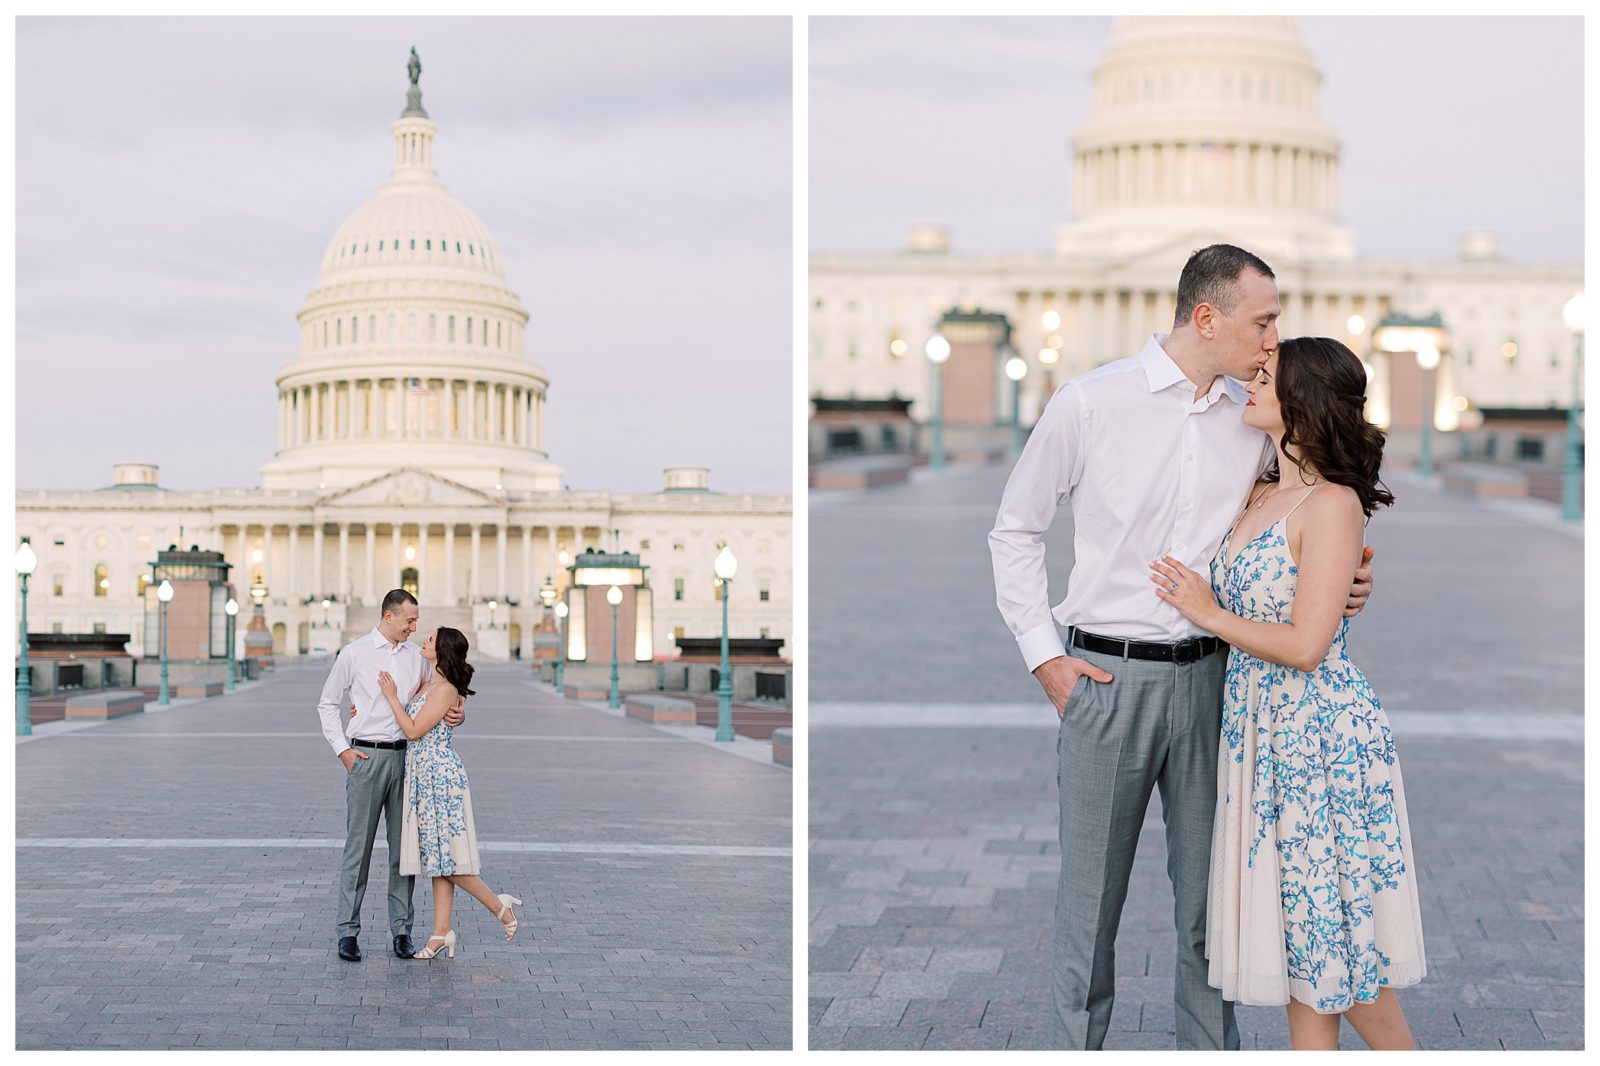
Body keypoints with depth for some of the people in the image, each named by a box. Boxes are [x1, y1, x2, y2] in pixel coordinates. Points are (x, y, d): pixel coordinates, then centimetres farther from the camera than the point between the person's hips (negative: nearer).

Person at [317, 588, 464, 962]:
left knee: (403, 845, 5)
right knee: (358, 846, -3)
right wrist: (342, 749, -2)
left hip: (406, 756, 4)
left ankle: (402, 931, 10)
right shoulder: (354, 653, 0)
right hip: (366, 756, -4)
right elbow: (327, 704, 6)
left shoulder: (416, 657, 10)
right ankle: (347, 931, 2)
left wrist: (457, 715, -5)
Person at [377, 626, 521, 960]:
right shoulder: (428, 685, 13)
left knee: (444, 856, -6)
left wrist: (392, 696, -10)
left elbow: (413, 730, -17)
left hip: (439, 774, -9)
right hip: (422, 776, 9)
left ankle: (499, 905, 7)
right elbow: (406, 723, 23)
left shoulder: (445, 690, -15)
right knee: (436, 855, 8)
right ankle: (442, 932, 9)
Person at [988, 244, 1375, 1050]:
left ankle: (1212, 1047, 22)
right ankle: (1077, 1048, 15)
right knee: (1091, 893, 3)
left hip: (1207, 675, 4)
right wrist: (1044, 656, -2)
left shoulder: (1252, 421, 7)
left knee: (1208, 892, 10)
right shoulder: (1089, 403, -5)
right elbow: (1014, 533, 4)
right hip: (1107, 675, -4)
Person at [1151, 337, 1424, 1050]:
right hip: (1259, 729, 8)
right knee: (1297, 919, 12)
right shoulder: (1260, 497, 10)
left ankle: (1402, 1053, 17)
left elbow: (1305, 644, -19)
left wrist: (1209, 614, -8)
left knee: (1332, 921, 1)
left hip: (1320, 735, -8)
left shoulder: (1333, 504, -15)